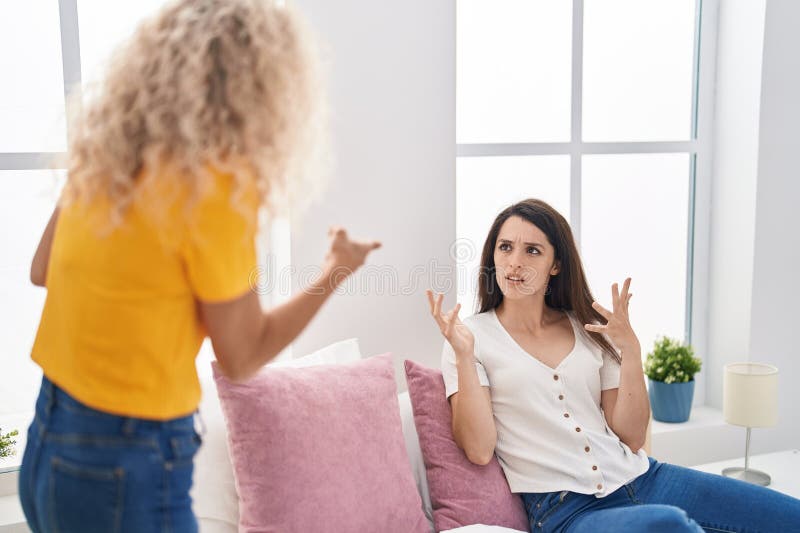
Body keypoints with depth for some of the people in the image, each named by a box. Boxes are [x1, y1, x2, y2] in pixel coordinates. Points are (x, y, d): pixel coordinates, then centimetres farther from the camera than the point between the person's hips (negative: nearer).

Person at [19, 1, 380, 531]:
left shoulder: (103, 152, -2)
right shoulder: (215, 184, -22)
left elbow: (42, 270, 13)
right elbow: (242, 357, -11)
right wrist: (337, 270, -1)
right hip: (125, 470, -7)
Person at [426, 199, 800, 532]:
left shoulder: (589, 328, 11)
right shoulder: (473, 336, 1)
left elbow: (631, 437, 6)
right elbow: (479, 450, -10)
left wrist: (630, 351, -6)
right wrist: (463, 355, -17)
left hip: (640, 477, 4)